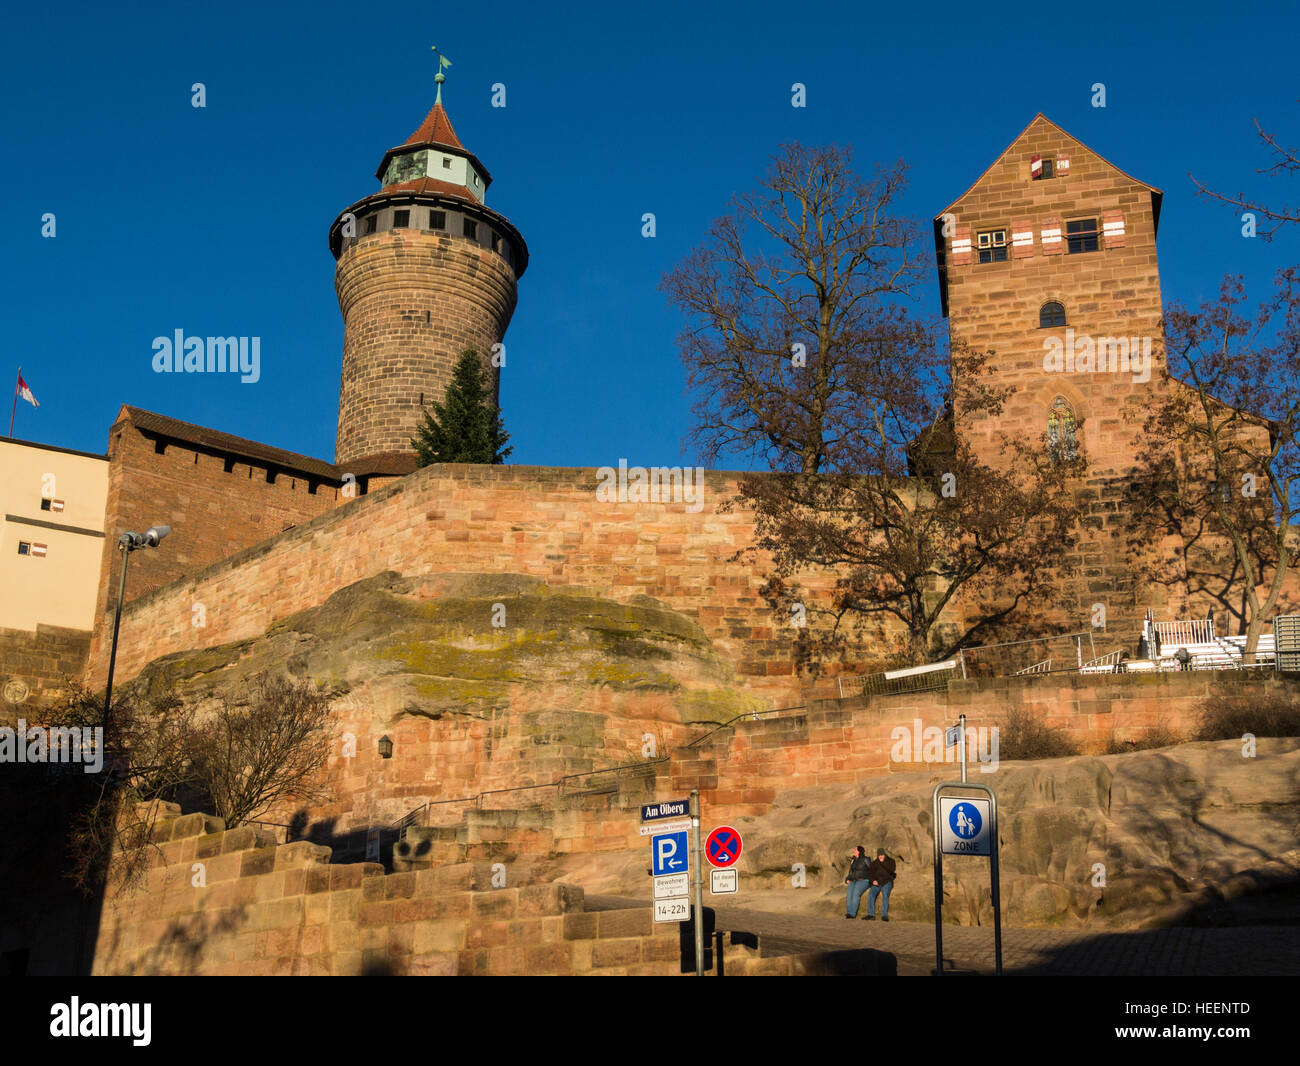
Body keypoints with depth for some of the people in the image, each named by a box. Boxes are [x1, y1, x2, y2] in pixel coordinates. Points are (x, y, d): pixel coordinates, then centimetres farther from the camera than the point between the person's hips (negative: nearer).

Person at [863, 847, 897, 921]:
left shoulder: (890, 861, 5)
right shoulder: (874, 863, 12)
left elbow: (891, 870, -14)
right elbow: (869, 873, 6)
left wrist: (883, 862, -16)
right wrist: (873, 880, -13)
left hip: (887, 882, -3)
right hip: (877, 883, 3)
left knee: (885, 895, -31)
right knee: (871, 895, -24)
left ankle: (884, 915, -37)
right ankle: (871, 915, -25)